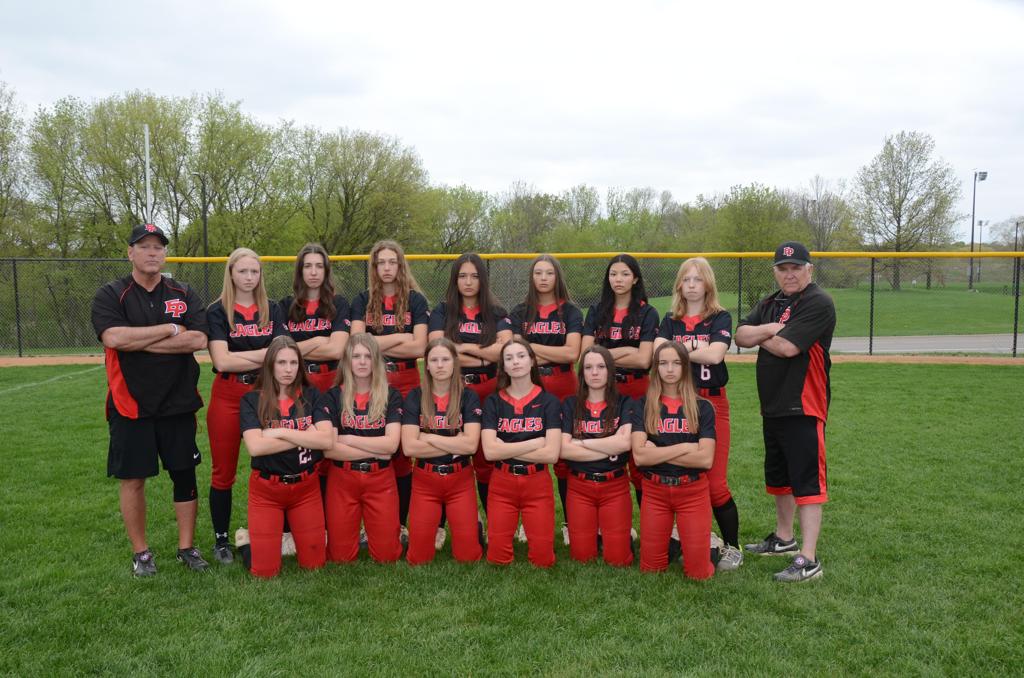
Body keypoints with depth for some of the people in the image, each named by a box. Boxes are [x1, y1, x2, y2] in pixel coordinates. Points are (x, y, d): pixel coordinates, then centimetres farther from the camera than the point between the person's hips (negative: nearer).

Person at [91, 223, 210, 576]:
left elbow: (198, 340, -10)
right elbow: (114, 338, -18)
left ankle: (186, 547, 20)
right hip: (130, 405, -2)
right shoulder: (109, 295, 1)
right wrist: (171, 329, -13)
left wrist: (139, 342, -12)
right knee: (133, 478, 5)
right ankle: (140, 552, 20)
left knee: (185, 476, 7)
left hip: (178, 404, 2)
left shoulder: (184, 294, 6)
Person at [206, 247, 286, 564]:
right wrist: (265, 356, -11)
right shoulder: (218, 312, 0)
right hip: (228, 397, -2)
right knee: (223, 472, 7)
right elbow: (221, 361, -13)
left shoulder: (273, 310, 9)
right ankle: (221, 538, 20)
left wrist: (238, 356, -13)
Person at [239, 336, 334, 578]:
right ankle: (248, 538, 30)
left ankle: (294, 532, 35)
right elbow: (255, 446, -20)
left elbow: (327, 439, -14)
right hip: (266, 489, -2)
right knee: (266, 570, -1)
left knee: (314, 564, 6)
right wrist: (306, 435, -17)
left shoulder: (311, 395, 0)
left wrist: (280, 432, -17)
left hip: (306, 486, 2)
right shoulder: (252, 400, -5)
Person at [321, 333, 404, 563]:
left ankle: (374, 534, 32)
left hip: (380, 479, 0)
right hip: (342, 479, 0)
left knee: (386, 556, 1)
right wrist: (376, 451, -11)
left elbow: (391, 444, -11)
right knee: (341, 557, 4)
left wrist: (348, 439, -10)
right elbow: (329, 449, -11)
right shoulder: (333, 396, -1)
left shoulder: (391, 395, 1)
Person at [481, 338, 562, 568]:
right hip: (501, 484, 1)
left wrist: (506, 450, -13)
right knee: (497, 558, 2)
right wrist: (535, 442, -13)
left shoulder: (548, 401, -3)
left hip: (537, 484, -1)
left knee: (543, 559, -1)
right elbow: (490, 451, -13)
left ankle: (535, 539, 30)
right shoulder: (493, 402, 0)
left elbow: (551, 454, -13)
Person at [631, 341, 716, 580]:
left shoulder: (702, 407, -1)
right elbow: (639, 455, -13)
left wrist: (657, 453, -13)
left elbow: (706, 458, -13)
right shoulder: (643, 406, 0)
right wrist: (685, 447, -15)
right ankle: (673, 542, 36)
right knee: (650, 569, 7)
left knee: (698, 573, -1)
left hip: (693, 491, -1)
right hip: (654, 491, 1)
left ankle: (695, 540, 30)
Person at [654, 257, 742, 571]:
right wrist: (692, 348, -12)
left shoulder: (720, 318, 2)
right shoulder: (670, 321, 12)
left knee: (715, 483, -6)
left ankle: (732, 547, 10)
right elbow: (657, 352, -5)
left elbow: (715, 355, -16)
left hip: (711, 403, -3)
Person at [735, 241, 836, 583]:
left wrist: (760, 336, -2)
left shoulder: (818, 303, -11)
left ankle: (808, 559, -6)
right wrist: (769, 329, -13)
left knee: (806, 481, -8)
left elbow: (787, 347, -21)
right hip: (772, 406, 9)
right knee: (779, 476, 20)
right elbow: (741, 335, 4)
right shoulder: (769, 305, 15)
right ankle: (784, 538, 36)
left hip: (803, 408, -9)